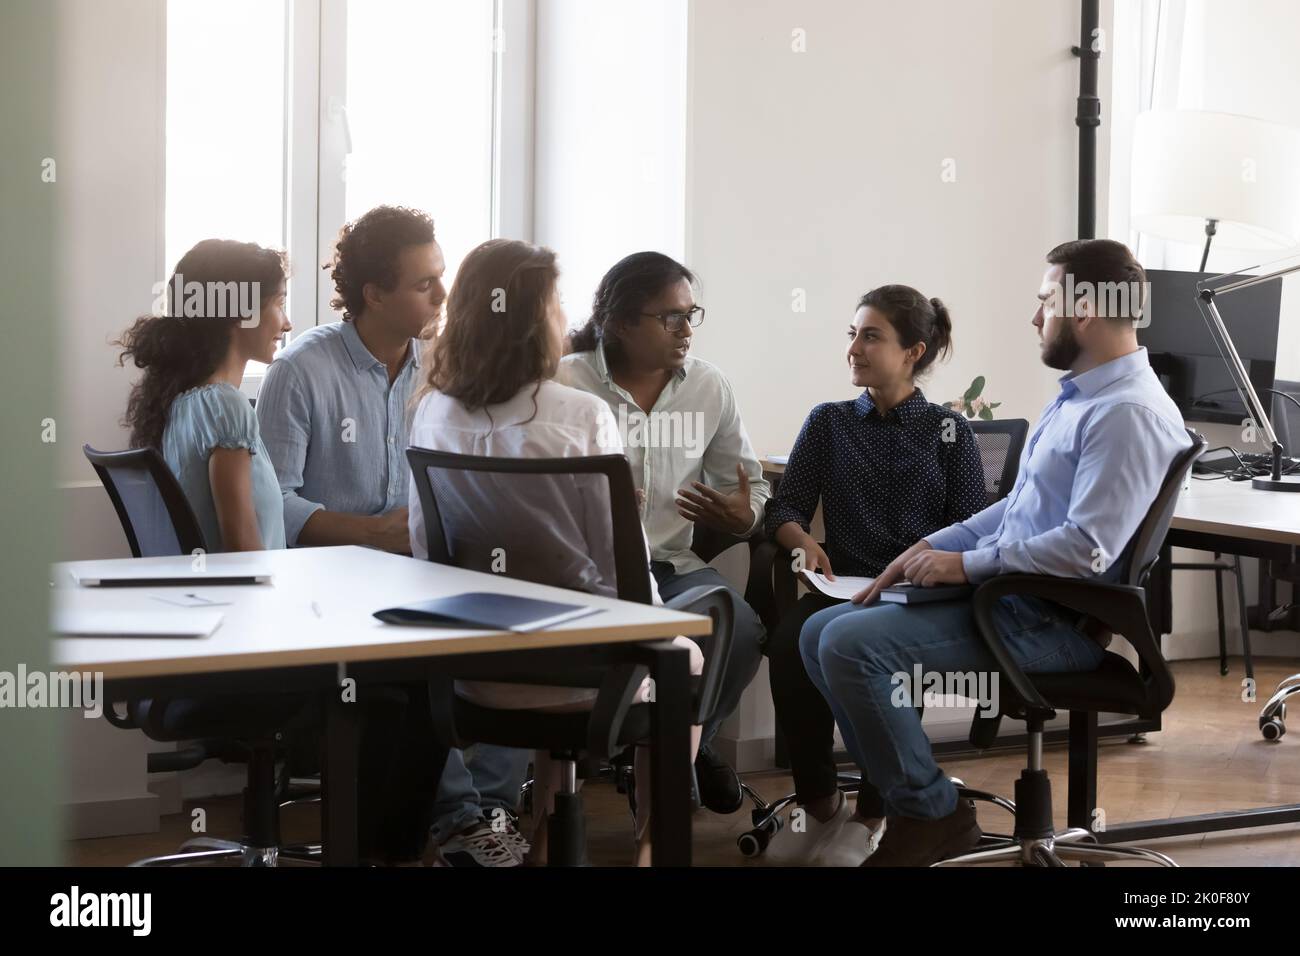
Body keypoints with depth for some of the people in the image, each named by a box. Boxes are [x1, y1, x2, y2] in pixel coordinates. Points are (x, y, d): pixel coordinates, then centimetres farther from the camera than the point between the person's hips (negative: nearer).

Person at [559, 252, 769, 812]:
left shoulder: (710, 387, 9)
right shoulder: (565, 383, -4)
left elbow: (749, 483, 18)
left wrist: (745, 515, -7)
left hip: (671, 565, 3)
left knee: (741, 631, -26)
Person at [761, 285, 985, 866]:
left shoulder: (948, 432, 12)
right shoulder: (828, 423, 19)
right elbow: (785, 507, 13)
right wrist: (804, 541, -11)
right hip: (842, 584, 2)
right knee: (789, 646, -31)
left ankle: (870, 816, -20)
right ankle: (818, 802, -14)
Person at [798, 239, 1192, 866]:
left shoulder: (1129, 413, -18)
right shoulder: (1078, 395, 15)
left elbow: (1086, 549, -26)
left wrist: (966, 565, -16)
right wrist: (931, 549, 10)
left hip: (1052, 623, -10)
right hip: (1006, 595, 10)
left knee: (851, 645, -22)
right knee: (820, 633, 6)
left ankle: (932, 815, -6)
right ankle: (906, 792, 9)